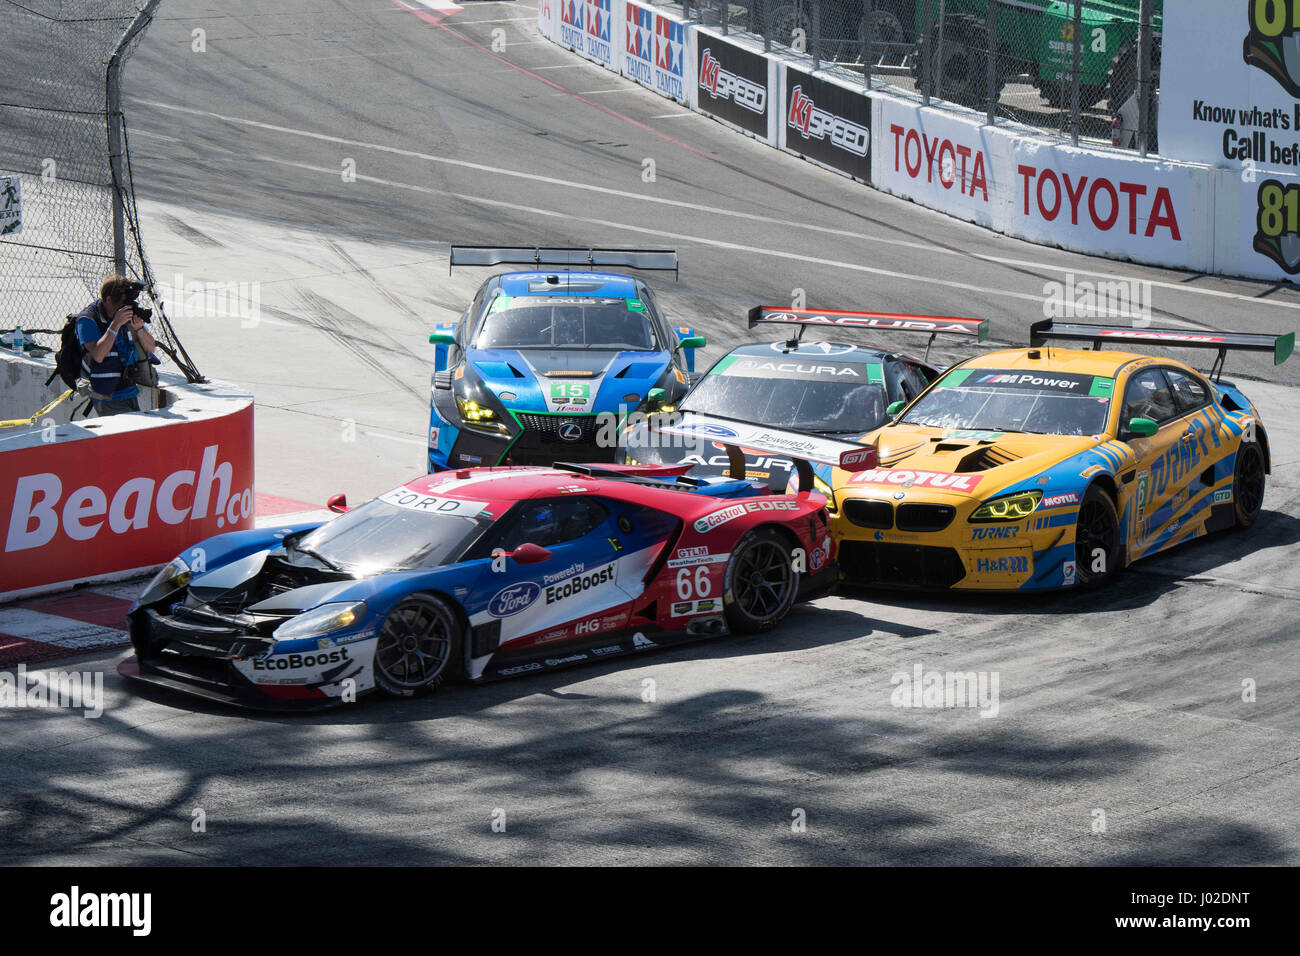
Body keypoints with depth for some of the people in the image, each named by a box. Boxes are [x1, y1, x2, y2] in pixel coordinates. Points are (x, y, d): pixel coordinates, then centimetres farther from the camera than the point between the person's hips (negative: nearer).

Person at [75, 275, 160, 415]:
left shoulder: (129, 313, 4)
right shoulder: (87, 319, -13)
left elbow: (150, 348, 4)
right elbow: (98, 355, -25)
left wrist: (139, 328, -16)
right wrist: (116, 324, -28)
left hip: (131, 393, 6)